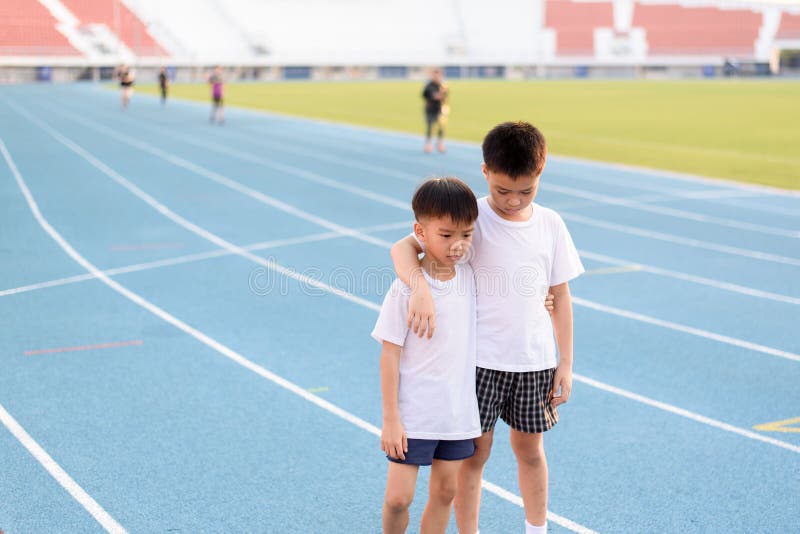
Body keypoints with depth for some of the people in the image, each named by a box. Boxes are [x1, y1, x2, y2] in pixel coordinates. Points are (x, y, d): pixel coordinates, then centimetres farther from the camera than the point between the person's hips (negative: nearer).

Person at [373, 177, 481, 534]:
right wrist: (390, 420, -11)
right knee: (398, 497, -3)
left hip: (458, 411, 5)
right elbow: (390, 355, -11)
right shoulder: (405, 289, -15)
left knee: (444, 493, 13)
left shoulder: (469, 277, 1)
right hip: (413, 414, -5)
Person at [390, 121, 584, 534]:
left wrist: (565, 363, 4)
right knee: (475, 454, 5)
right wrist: (420, 288, -41)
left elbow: (560, 296, 5)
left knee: (530, 449, 17)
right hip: (480, 359, -3)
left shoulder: (550, 224, -1)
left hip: (534, 360, 3)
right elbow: (404, 246, -22)